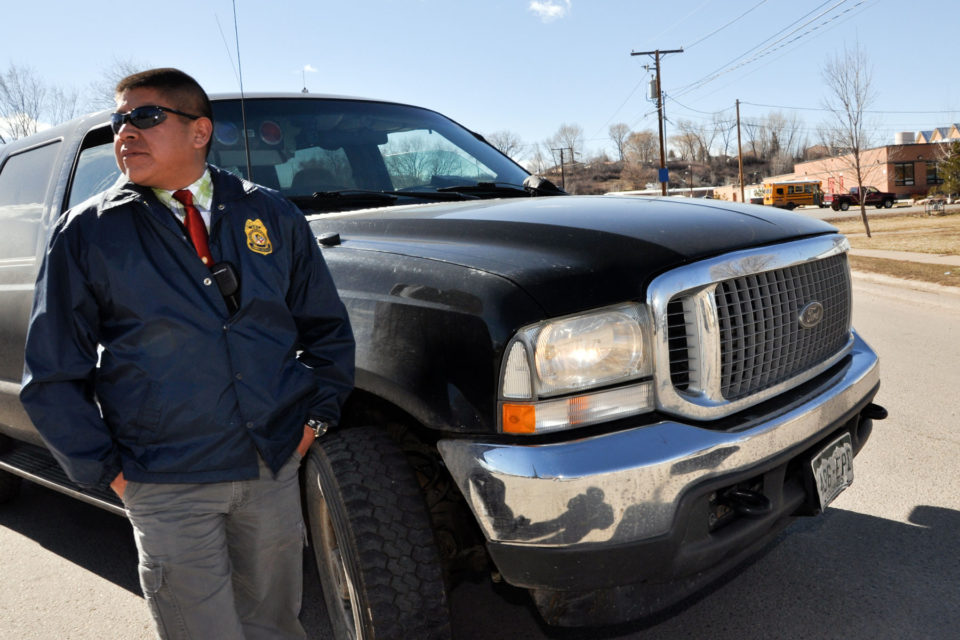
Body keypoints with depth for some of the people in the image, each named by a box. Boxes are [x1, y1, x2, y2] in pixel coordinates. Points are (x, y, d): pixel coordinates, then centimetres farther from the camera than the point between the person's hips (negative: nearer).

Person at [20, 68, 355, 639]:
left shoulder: (272, 216, 4)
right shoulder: (88, 232, -2)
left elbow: (327, 326, 12)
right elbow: (52, 375, 3)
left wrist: (316, 415, 3)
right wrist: (108, 469, -2)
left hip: (276, 469, 2)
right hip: (168, 489, -2)